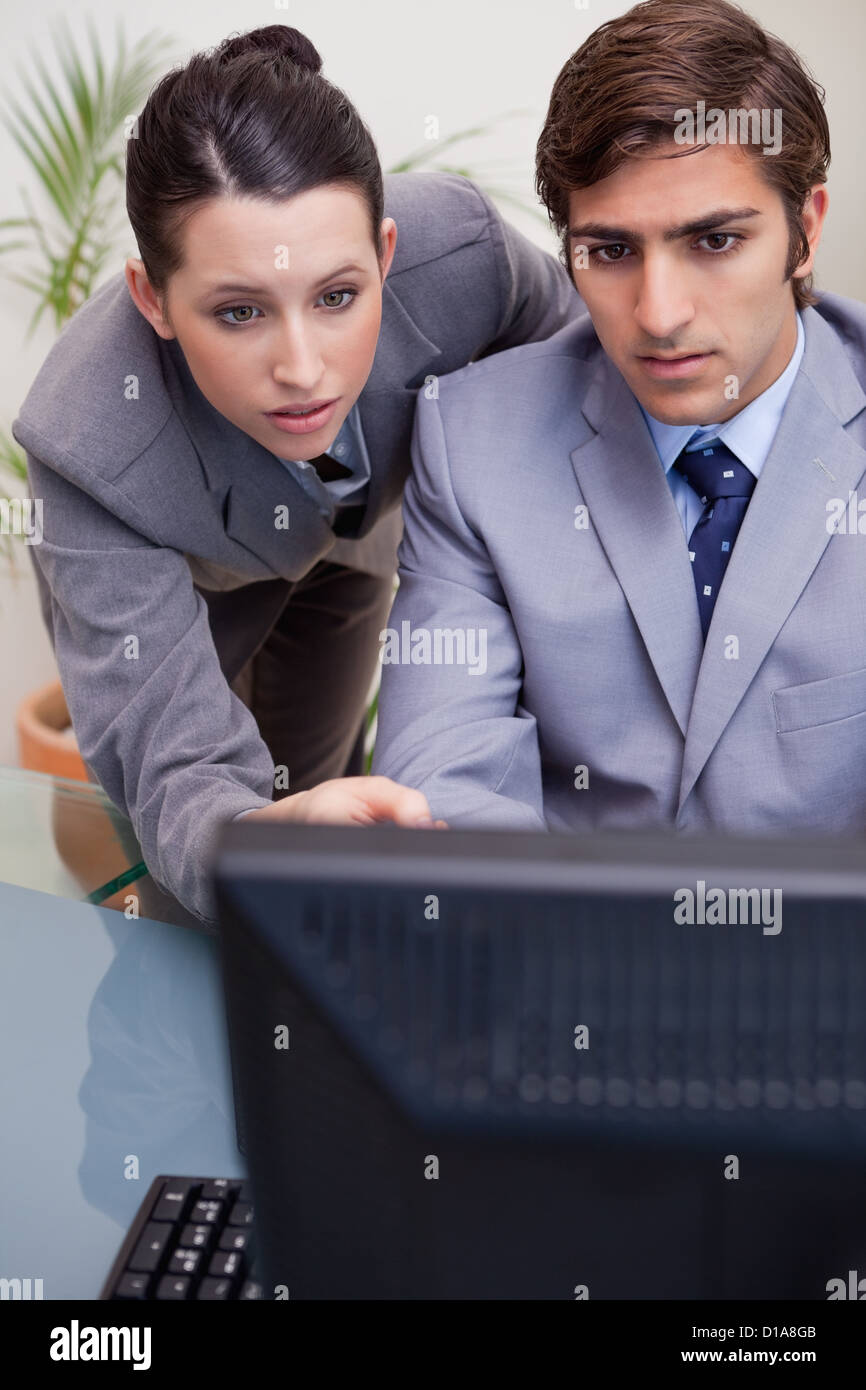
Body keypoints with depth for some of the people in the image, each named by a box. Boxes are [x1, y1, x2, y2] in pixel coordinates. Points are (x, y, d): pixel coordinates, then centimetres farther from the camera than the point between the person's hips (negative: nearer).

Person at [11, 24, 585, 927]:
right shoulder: (90, 445, -46)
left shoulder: (456, 247, -41)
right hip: (179, 574, -2)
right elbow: (178, 768, -47)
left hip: (360, 526, 3)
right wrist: (257, 841, -74)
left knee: (311, 783, 19)